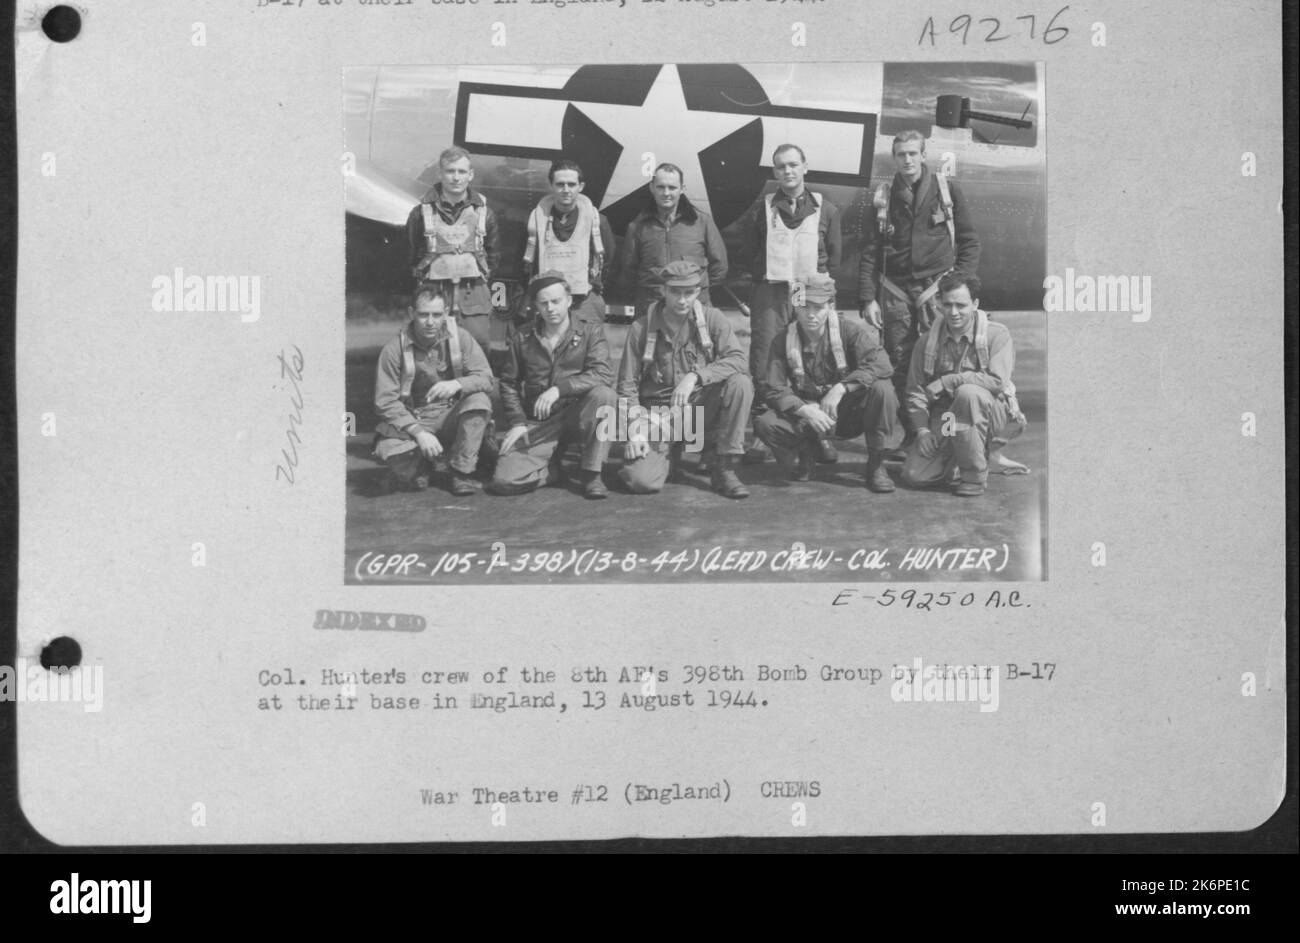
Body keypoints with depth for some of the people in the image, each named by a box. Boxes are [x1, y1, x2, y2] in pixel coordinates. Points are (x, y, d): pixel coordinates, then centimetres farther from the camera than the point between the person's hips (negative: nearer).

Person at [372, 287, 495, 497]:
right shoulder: (394, 349, -10)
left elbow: (486, 379, -10)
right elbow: (385, 401, -13)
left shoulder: (459, 337, -5)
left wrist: (457, 384, -33)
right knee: (388, 449, -32)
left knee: (479, 399, -28)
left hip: (452, 417, 1)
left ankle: (463, 472, -14)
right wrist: (418, 432, -26)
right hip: (413, 419, -1)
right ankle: (420, 468, 6)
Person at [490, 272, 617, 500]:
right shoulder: (522, 339, 6)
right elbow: (508, 383, 14)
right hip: (538, 424, 1)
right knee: (504, 481, -21)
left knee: (603, 394, -35)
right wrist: (518, 423, -1)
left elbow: (603, 375, -16)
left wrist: (559, 388, -27)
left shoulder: (590, 332, 0)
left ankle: (592, 475, -20)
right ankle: (552, 471, 13)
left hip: (578, 413, -1)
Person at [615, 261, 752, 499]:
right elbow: (627, 385, -1)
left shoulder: (711, 318, -3)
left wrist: (695, 376, -27)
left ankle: (725, 469, -15)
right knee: (642, 481, -23)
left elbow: (737, 359, -13)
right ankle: (667, 455, 17)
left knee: (741, 384, -28)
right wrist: (635, 431, -13)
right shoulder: (641, 329, -5)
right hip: (659, 410, -1)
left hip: (701, 404, 1)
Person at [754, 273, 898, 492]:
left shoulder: (852, 330, -13)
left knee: (881, 388, -32)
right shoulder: (782, 341, -7)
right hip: (806, 415, 1)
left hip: (851, 413, -1)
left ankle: (876, 465, -15)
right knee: (764, 424, -27)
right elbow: (774, 390, -12)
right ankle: (803, 454, 9)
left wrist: (841, 388, -37)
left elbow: (880, 365, -28)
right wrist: (805, 411, -30)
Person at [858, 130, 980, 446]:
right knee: (899, 366, 0)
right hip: (895, 290, 2)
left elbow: (970, 242, 8)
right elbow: (869, 252, 9)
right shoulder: (882, 198, 10)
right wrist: (868, 299, 1)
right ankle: (910, 434, 8)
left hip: (936, 287, -2)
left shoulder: (947, 190, 6)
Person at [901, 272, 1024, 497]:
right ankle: (953, 462, 20)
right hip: (944, 422, 3)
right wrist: (922, 430, -11)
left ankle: (975, 476, -20)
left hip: (993, 420, -3)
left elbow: (998, 381, -22)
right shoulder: (928, 341, 3)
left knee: (968, 392, -37)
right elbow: (915, 392, 5)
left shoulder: (996, 335, -8)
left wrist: (947, 381, -22)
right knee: (914, 475, -16)